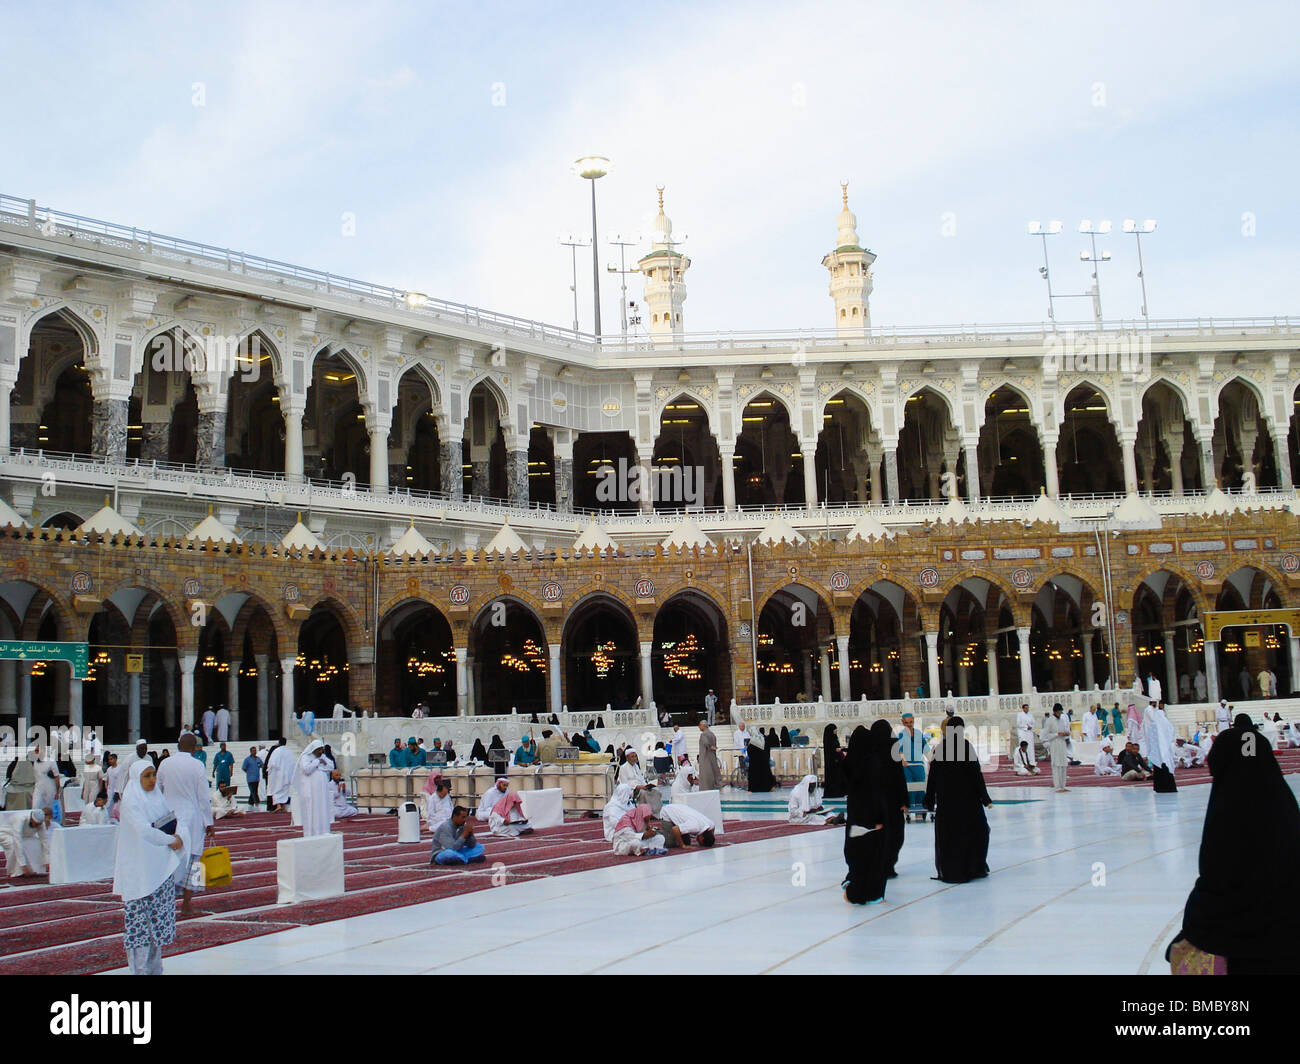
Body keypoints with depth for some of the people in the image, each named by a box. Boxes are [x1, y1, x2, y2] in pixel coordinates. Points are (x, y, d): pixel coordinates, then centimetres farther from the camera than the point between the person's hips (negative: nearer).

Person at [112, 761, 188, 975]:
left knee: (159, 922, 10)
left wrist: (179, 835, -12)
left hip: (161, 867, 7)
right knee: (141, 918, -4)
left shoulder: (158, 796, 12)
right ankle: (140, 968, 1)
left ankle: (154, 967, 18)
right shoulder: (131, 801, -11)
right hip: (140, 868, -7)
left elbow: (176, 818, 8)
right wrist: (170, 840, -13)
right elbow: (144, 831, -21)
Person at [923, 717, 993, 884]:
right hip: (967, 799, -3)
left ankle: (948, 871, 10)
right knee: (978, 830, 13)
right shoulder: (965, 746, -11)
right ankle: (974, 868, 15)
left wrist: (930, 801, 12)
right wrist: (985, 798, -5)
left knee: (946, 834, 10)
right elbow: (976, 774, -11)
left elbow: (933, 777, 3)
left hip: (945, 801, 3)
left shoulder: (939, 749, -1)